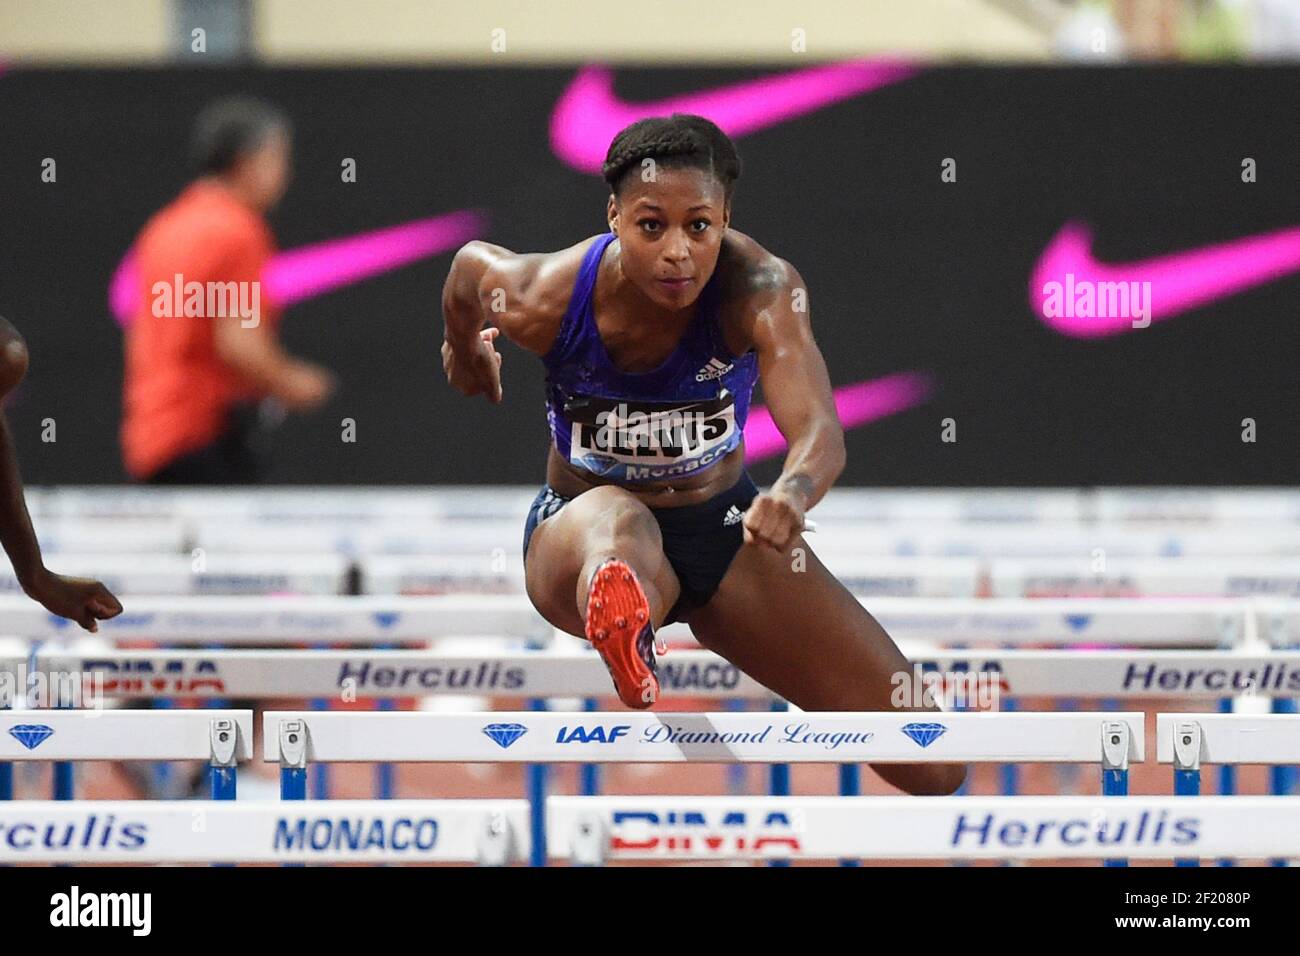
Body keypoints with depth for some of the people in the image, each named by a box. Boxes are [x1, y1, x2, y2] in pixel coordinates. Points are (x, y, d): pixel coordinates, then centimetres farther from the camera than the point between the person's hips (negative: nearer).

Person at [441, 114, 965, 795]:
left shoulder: (760, 287, -27)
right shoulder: (543, 298, -24)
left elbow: (819, 431, -41)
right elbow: (469, 263, 1)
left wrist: (792, 495, -65)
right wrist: (463, 348, 24)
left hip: (725, 530, 2)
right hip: (578, 528, -2)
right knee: (618, 523, -45)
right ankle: (621, 629, -79)